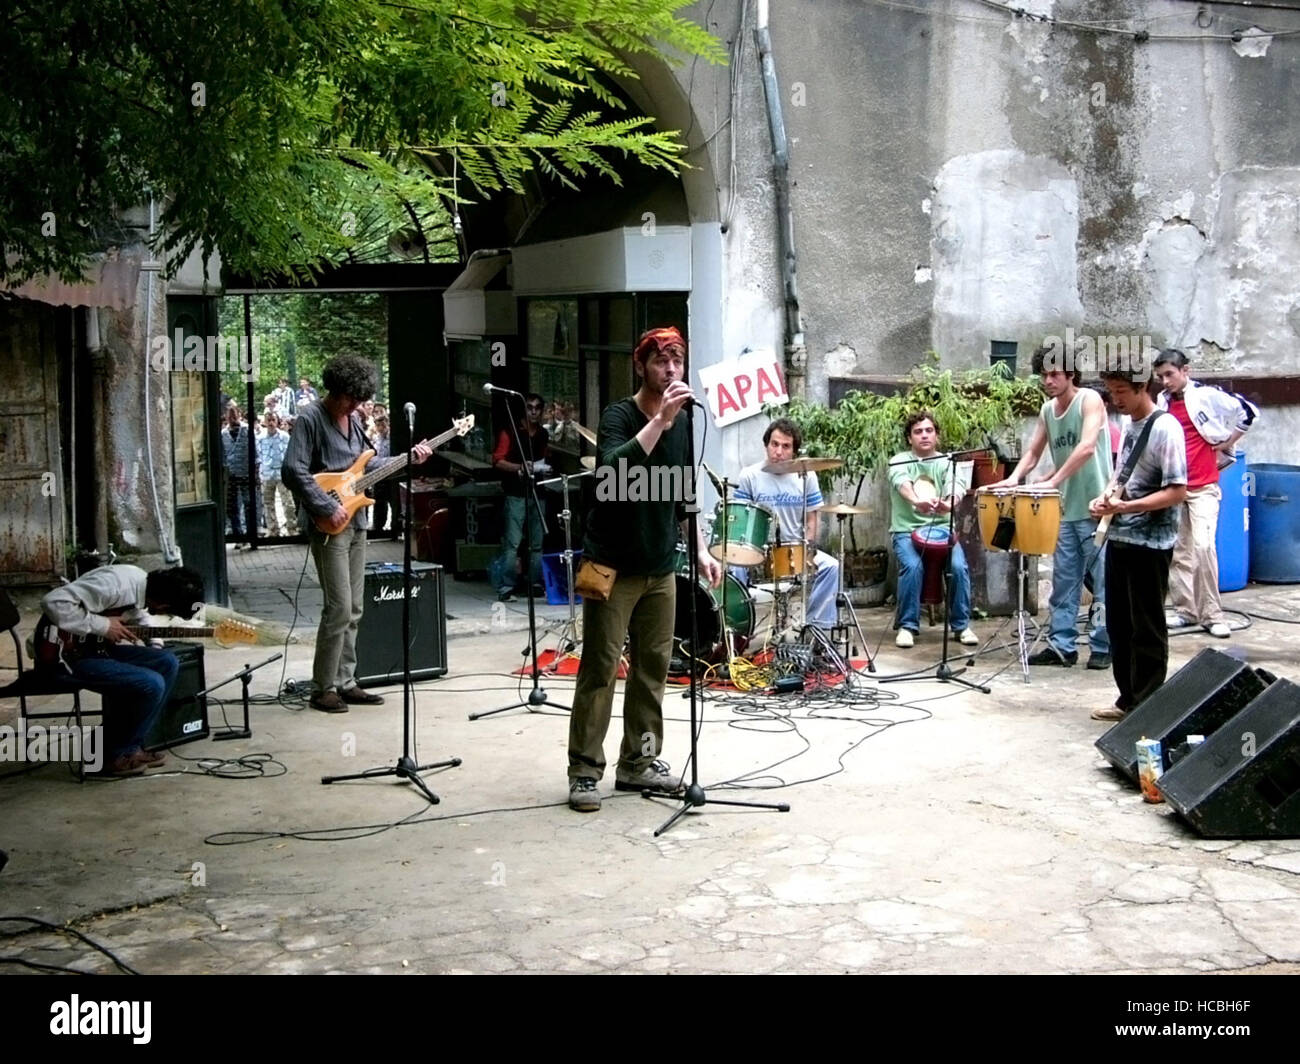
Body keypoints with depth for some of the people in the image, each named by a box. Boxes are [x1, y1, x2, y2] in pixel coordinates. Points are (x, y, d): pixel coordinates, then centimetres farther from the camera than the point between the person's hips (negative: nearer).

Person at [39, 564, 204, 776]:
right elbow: (54, 602, -33)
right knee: (151, 685, -20)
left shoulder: (143, 583, 2)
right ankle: (112, 755, -1)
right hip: (64, 653, -9)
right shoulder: (117, 584, -28)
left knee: (168, 663, 0)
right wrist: (103, 626, -25)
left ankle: (131, 746, 8)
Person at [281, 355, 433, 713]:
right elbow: (294, 471, -19)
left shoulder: (353, 419, 14)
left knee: (354, 609, 10)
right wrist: (328, 508, -19)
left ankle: (345, 682, 17)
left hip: (355, 522, 8)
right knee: (339, 608, -11)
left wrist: (408, 459, 11)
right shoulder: (310, 418, -11)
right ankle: (323, 689, -1)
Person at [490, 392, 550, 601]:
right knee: (512, 543, -10)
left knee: (537, 543, 7)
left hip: (537, 493, 5)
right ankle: (505, 588, -9)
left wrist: (543, 468, 10)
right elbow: (497, 461, -7)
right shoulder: (510, 433, -1)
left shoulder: (544, 435, 16)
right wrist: (520, 467, -21)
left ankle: (536, 584, 14)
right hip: (516, 495, -5)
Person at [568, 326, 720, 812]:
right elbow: (616, 469, -31)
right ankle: (585, 771, 2)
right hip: (612, 566, -6)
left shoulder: (682, 423, 9)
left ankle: (639, 762, 19)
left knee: (653, 667, 8)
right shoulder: (619, 416, -10)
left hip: (661, 568, 6)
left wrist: (700, 551, 14)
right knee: (600, 668, -4)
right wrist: (660, 419, -33)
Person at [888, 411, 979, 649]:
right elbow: (902, 484, -23)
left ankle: (961, 625, -3)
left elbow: (954, 494, -13)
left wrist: (946, 504, -39)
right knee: (912, 566, -29)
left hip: (941, 527, 2)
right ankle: (907, 626, -12)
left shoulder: (946, 463, 7)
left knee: (959, 566, -22)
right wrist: (917, 501, -46)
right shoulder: (899, 461, 1)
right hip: (906, 529, -2)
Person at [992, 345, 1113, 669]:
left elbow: (1087, 447, -23)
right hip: (1066, 509, 7)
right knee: (1063, 581, 8)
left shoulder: (1089, 400, -10)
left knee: (1102, 582, 0)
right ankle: (1061, 646, 13)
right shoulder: (1047, 411, 12)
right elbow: (1033, 452, 15)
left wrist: (1053, 481, -28)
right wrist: (1014, 478, -5)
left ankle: (1103, 647, 6)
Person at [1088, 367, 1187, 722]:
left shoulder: (1164, 428, -15)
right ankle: (1129, 699, 26)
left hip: (1149, 544, -8)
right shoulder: (1129, 426, 11)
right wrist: (1106, 499, 3)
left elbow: (1177, 492, -19)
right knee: (1119, 625, 15)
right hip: (1119, 539, 9)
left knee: (1146, 630, 1)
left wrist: (1126, 506, -26)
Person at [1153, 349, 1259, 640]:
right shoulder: (1162, 403, 9)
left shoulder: (1206, 395, -9)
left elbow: (1248, 412, -6)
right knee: (1177, 551, 6)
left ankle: (1212, 614, -6)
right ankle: (1185, 610, 14)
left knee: (1203, 546, -14)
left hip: (1203, 487, -6)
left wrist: (1227, 443, -2)